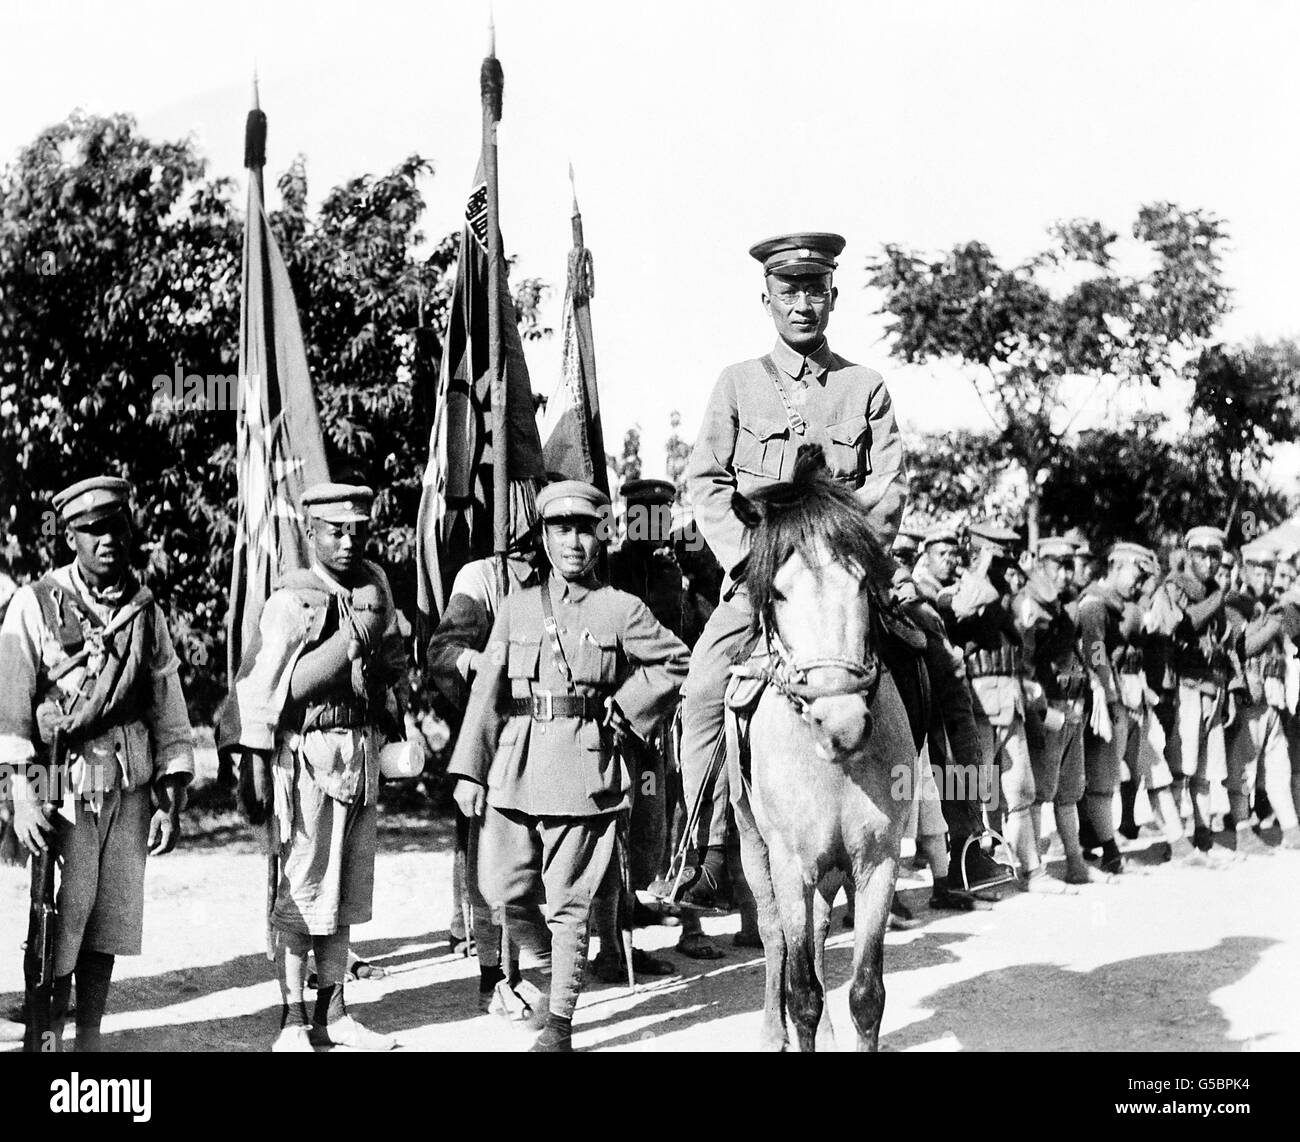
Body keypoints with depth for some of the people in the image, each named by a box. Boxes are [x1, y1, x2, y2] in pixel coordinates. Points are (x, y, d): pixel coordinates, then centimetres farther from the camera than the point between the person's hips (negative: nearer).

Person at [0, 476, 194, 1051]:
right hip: (63, 787, -4)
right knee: (56, 928, -3)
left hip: (131, 789, 4)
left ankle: (89, 1040, 20)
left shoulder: (146, 610, 10)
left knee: (109, 926, 9)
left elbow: (168, 708, 12)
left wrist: (172, 803, 8)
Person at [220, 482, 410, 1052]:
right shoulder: (291, 601, -11)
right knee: (301, 893, -1)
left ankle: (332, 1014, 23)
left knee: (343, 892, 13)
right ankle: (292, 1022, 9)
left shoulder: (375, 587, 8)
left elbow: (394, 662, 21)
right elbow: (256, 684, -13)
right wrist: (252, 764, -15)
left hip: (361, 757, 6)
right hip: (306, 757, -6)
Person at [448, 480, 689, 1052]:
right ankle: (554, 966, 31)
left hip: (584, 766, -3)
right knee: (502, 889, 3)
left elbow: (676, 663, 11)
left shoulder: (622, 610, 3)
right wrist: (468, 770, 0)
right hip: (514, 767, 3)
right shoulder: (516, 606, 10)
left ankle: (559, 1023, 10)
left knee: (567, 901, 0)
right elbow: (486, 691, 7)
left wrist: (624, 712, 1)